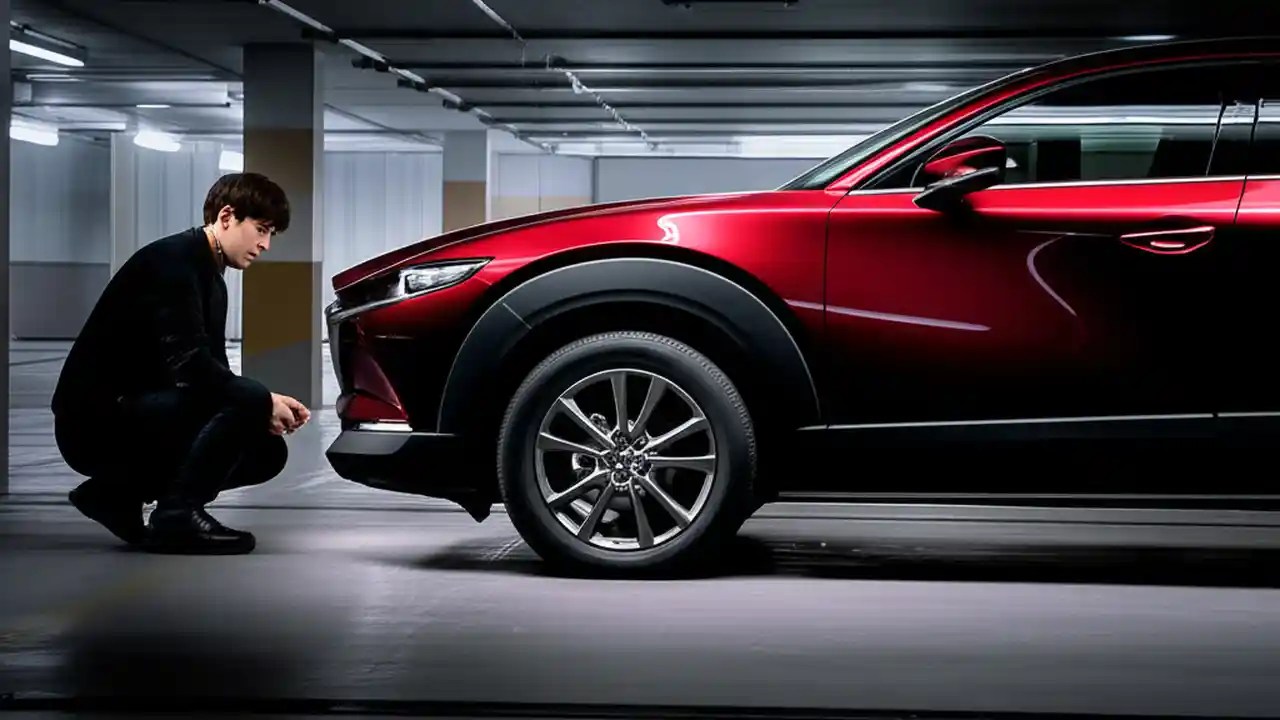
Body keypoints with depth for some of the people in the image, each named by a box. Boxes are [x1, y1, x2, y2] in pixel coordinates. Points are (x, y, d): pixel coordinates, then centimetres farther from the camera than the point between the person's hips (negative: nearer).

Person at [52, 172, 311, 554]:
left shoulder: (210, 278, 16)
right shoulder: (173, 260, -14)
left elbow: (213, 371, 17)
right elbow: (187, 363, -25)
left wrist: (268, 406, -1)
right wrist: (263, 401, -18)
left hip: (134, 413, 10)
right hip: (97, 419, -10)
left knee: (266, 451, 9)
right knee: (248, 400, -25)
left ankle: (117, 491, 10)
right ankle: (177, 515, -16)